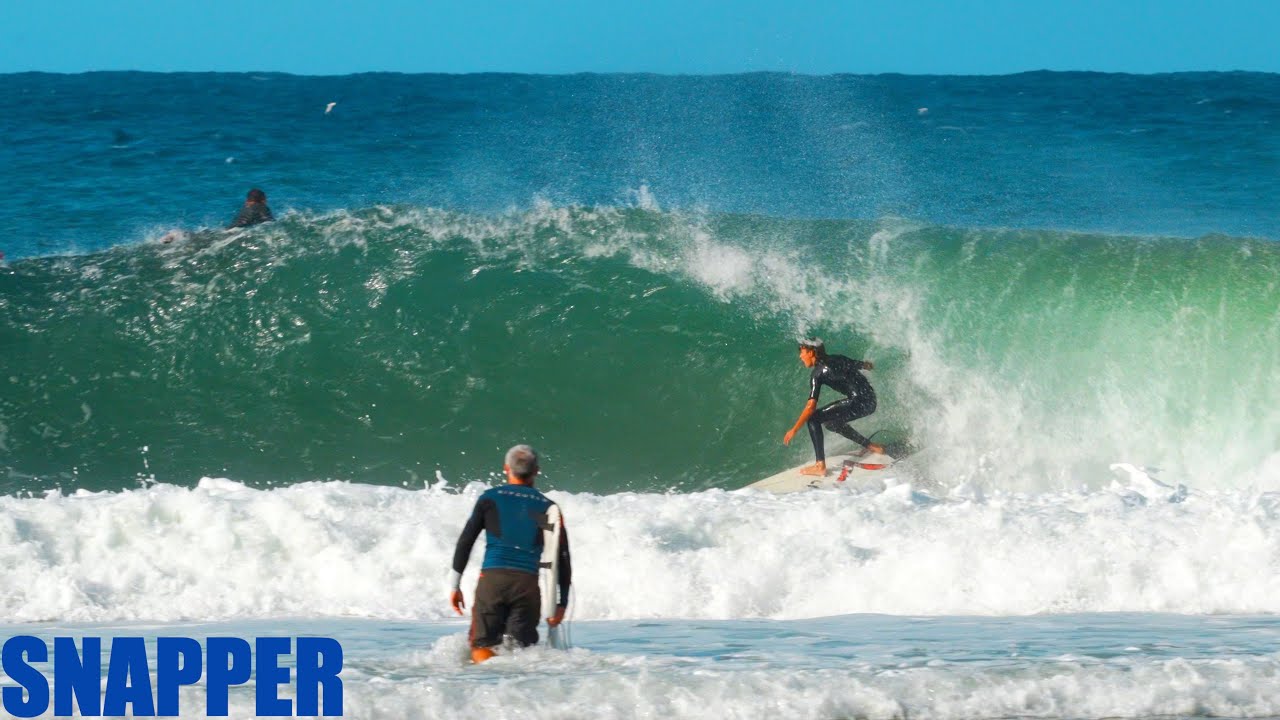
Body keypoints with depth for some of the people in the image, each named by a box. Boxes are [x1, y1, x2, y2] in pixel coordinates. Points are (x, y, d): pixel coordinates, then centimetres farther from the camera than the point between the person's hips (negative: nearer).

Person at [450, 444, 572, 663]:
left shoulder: (490, 498, 9)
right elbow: (563, 557, 11)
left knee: (481, 644, 7)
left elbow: (465, 542, 7)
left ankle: (487, 661, -28)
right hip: (528, 584, 1)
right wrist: (562, 602, 15)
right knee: (523, 644, 7)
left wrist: (456, 586, 14)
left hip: (491, 579, -1)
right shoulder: (548, 507, 12)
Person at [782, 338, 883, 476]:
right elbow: (863, 365, 26)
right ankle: (871, 447, 33)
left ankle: (820, 466, -17)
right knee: (830, 421, 28)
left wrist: (794, 430, -12)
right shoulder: (836, 359, 14)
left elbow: (811, 406, -15)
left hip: (858, 402, -9)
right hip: (870, 401, 9)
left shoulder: (818, 373, -8)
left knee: (813, 419, -8)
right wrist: (869, 365, 52)